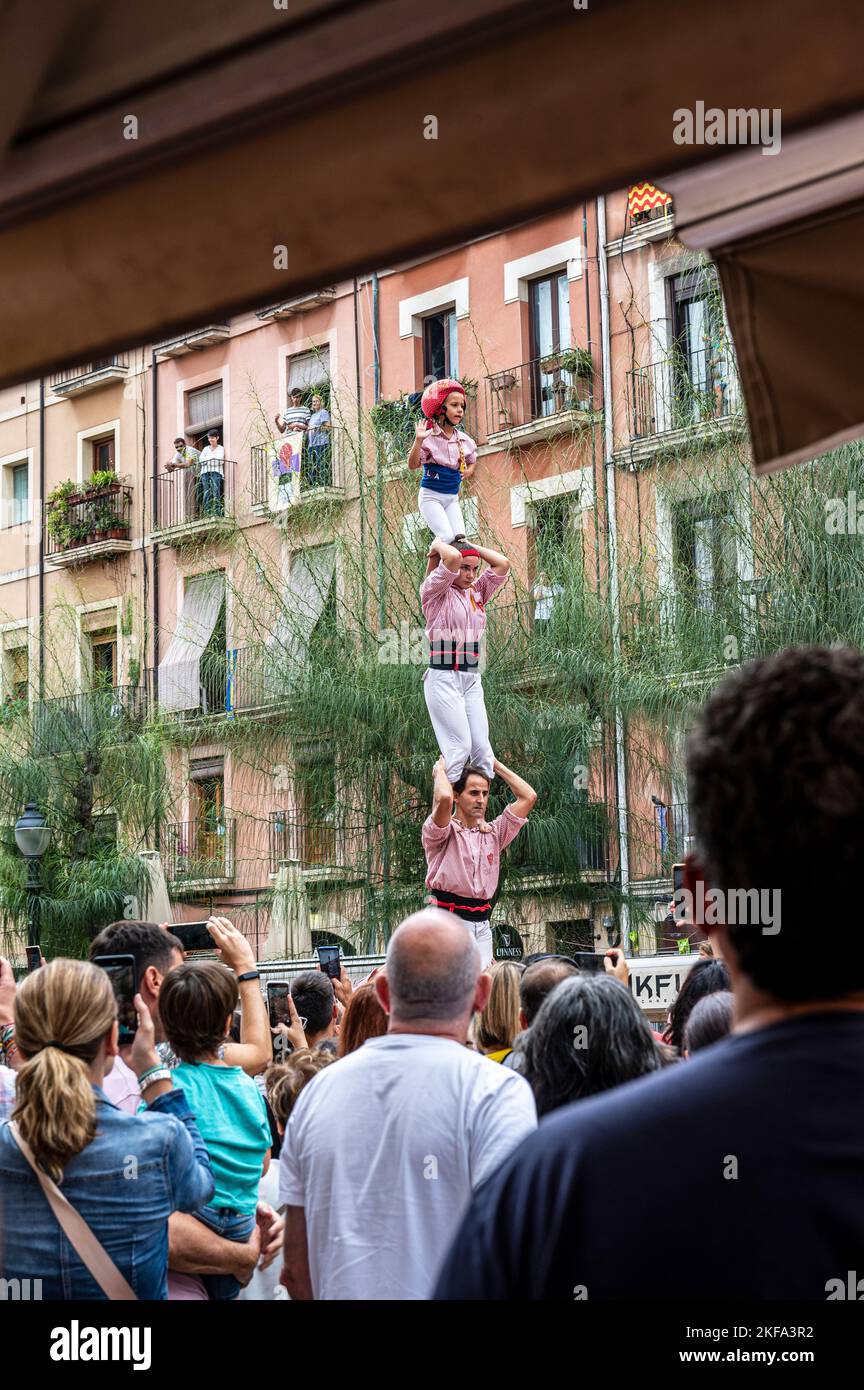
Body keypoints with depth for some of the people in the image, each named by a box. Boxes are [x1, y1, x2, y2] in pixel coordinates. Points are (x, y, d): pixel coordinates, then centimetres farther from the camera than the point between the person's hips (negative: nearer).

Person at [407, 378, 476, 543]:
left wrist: (470, 469, 4)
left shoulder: (464, 440, 5)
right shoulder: (429, 437, -12)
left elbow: (472, 460, 26)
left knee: (460, 539, -11)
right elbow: (412, 464, -19)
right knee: (448, 538, -20)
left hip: (452, 498, 6)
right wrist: (418, 441, -33)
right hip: (431, 496, -6)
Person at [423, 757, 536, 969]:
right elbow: (444, 798, -22)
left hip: (482, 925, 5)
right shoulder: (442, 833, 0)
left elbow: (528, 796, 11)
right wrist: (439, 771, -1)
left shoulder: (493, 833, 16)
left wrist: (496, 765, 16)